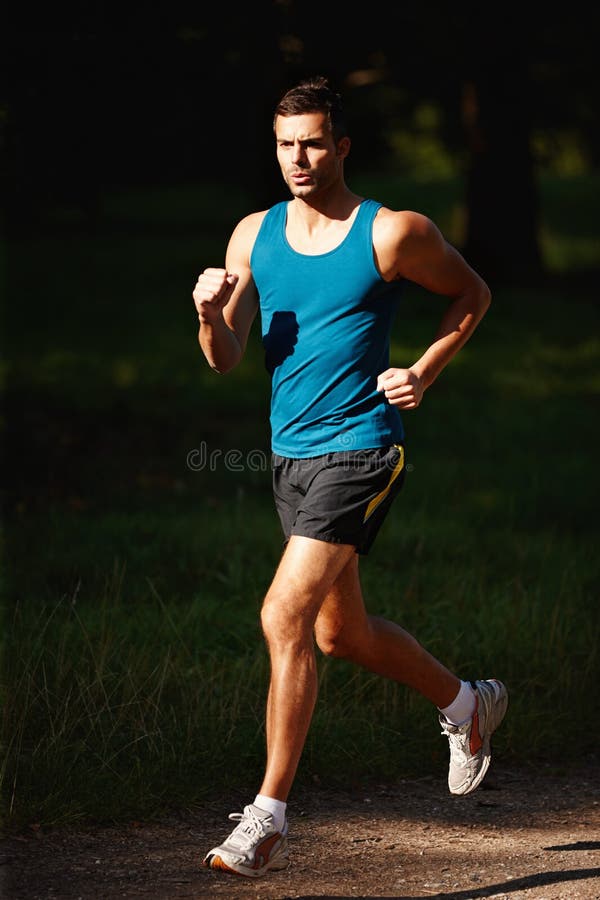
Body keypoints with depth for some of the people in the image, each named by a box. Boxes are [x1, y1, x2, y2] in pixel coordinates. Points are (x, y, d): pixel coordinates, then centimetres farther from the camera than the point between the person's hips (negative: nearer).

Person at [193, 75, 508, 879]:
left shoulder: (392, 234, -8)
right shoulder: (255, 235, 6)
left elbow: (471, 293, 8)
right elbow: (226, 359, 4)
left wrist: (424, 373, -4)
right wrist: (210, 313, -17)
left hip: (359, 451, -7)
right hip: (291, 455, 7)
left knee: (285, 618, -18)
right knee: (342, 632, 18)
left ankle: (267, 823, -14)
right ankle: (467, 705, 45)